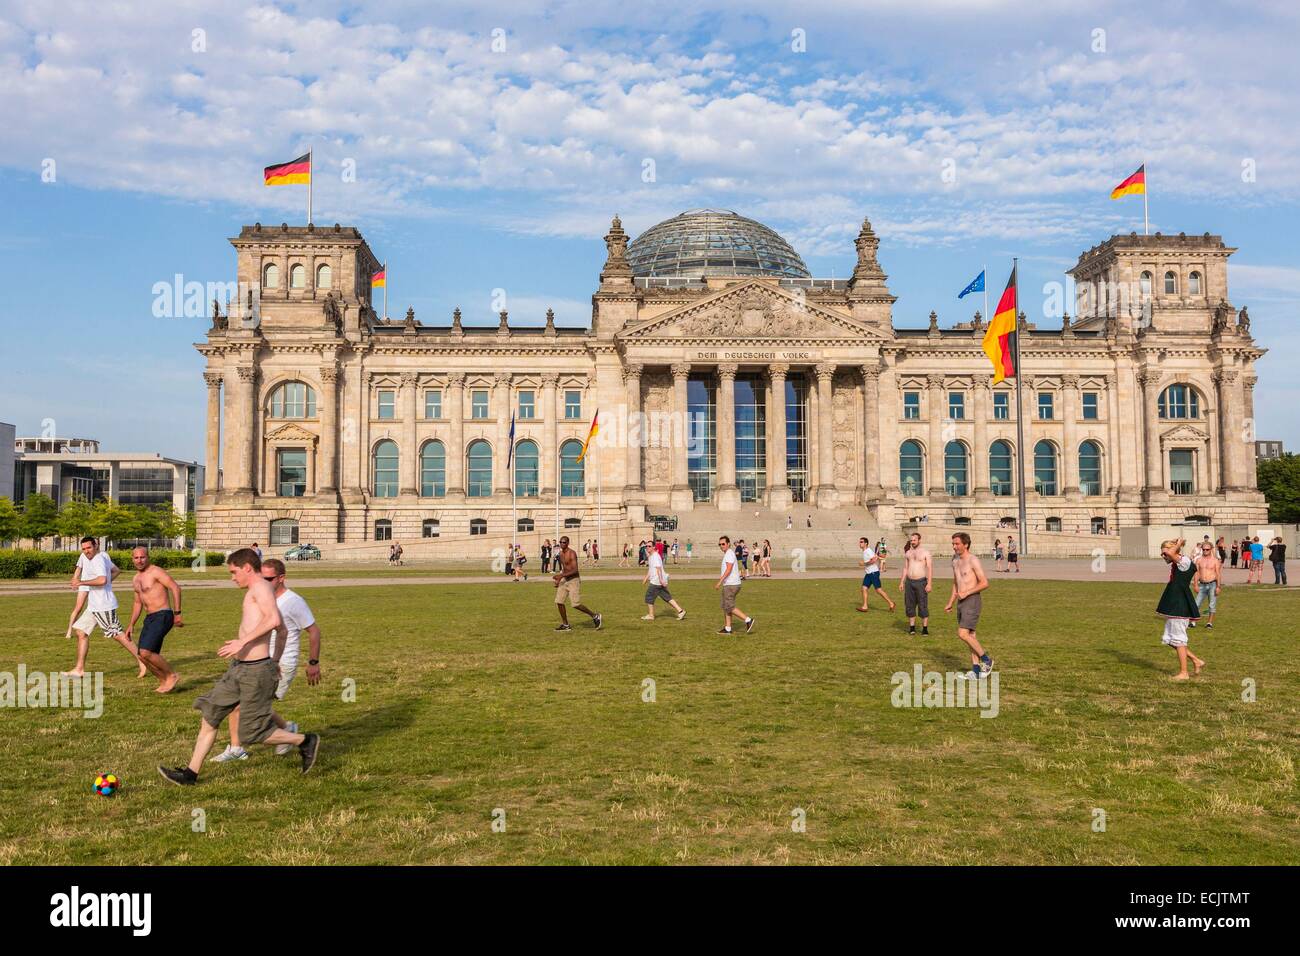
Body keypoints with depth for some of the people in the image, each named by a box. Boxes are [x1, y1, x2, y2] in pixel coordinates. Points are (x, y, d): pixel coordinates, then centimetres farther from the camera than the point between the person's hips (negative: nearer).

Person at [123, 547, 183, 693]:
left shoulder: (155, 572, -10)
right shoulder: (136, 579, 17)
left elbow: (175, 588, -17)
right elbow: (137, 602, 27)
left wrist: (177, 613, -21)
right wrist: (131, 625, 25)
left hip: (163, 616, -9)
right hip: (149, 618, 9)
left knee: (146, 652, -19)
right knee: (143, 656, 4)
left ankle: (172, 676, -3)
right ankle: (165, 681, 20)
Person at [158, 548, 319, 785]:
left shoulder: (261, 587, -14)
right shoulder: (258, 591, 16)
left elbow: (275, 620, -32)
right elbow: (282, 627, 26)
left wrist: (243, 641, -32)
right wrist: (275, 662, 33)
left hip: (255, 671, -10)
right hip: (238, 668, 10)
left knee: (253, 733, 0)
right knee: (210, 715, 12)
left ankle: (306, 741, 13)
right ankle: (191, 773, 22)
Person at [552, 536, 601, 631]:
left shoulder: (572, 553, -17)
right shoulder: (561, 553, 10)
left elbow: (575, 570, -23)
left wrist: (561, 575, -26)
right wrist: (559, 579, 14)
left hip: (574, 581, -8)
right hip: (564, 580, 8)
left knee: (576, 604, -11)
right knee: (559, 601, -1)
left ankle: (595, 616, 8)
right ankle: (565, 625, 10)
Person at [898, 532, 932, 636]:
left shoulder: (925, 552, -3)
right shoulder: (908, 552, 12)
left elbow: (930, 568, -7)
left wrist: (929, 583, -15)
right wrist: (902, 582, 12)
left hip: (921, 582, -5)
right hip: (909, 582, 5)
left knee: (923, 606, -4)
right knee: (909, 605, 6)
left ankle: (925, 628, 2)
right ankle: (912, 627, 14)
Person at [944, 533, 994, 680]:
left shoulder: (973, 560, -12)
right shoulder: (956, 561, 12)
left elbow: (985, 583, -15)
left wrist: (967, 592, -20)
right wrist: (950, 604, 20)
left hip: (973, 601, -8)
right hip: (961, 603, 8)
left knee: (963, 634, -15)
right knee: (970, 636, 9)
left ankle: (986, 660, 1)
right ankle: (976, 670, 14)